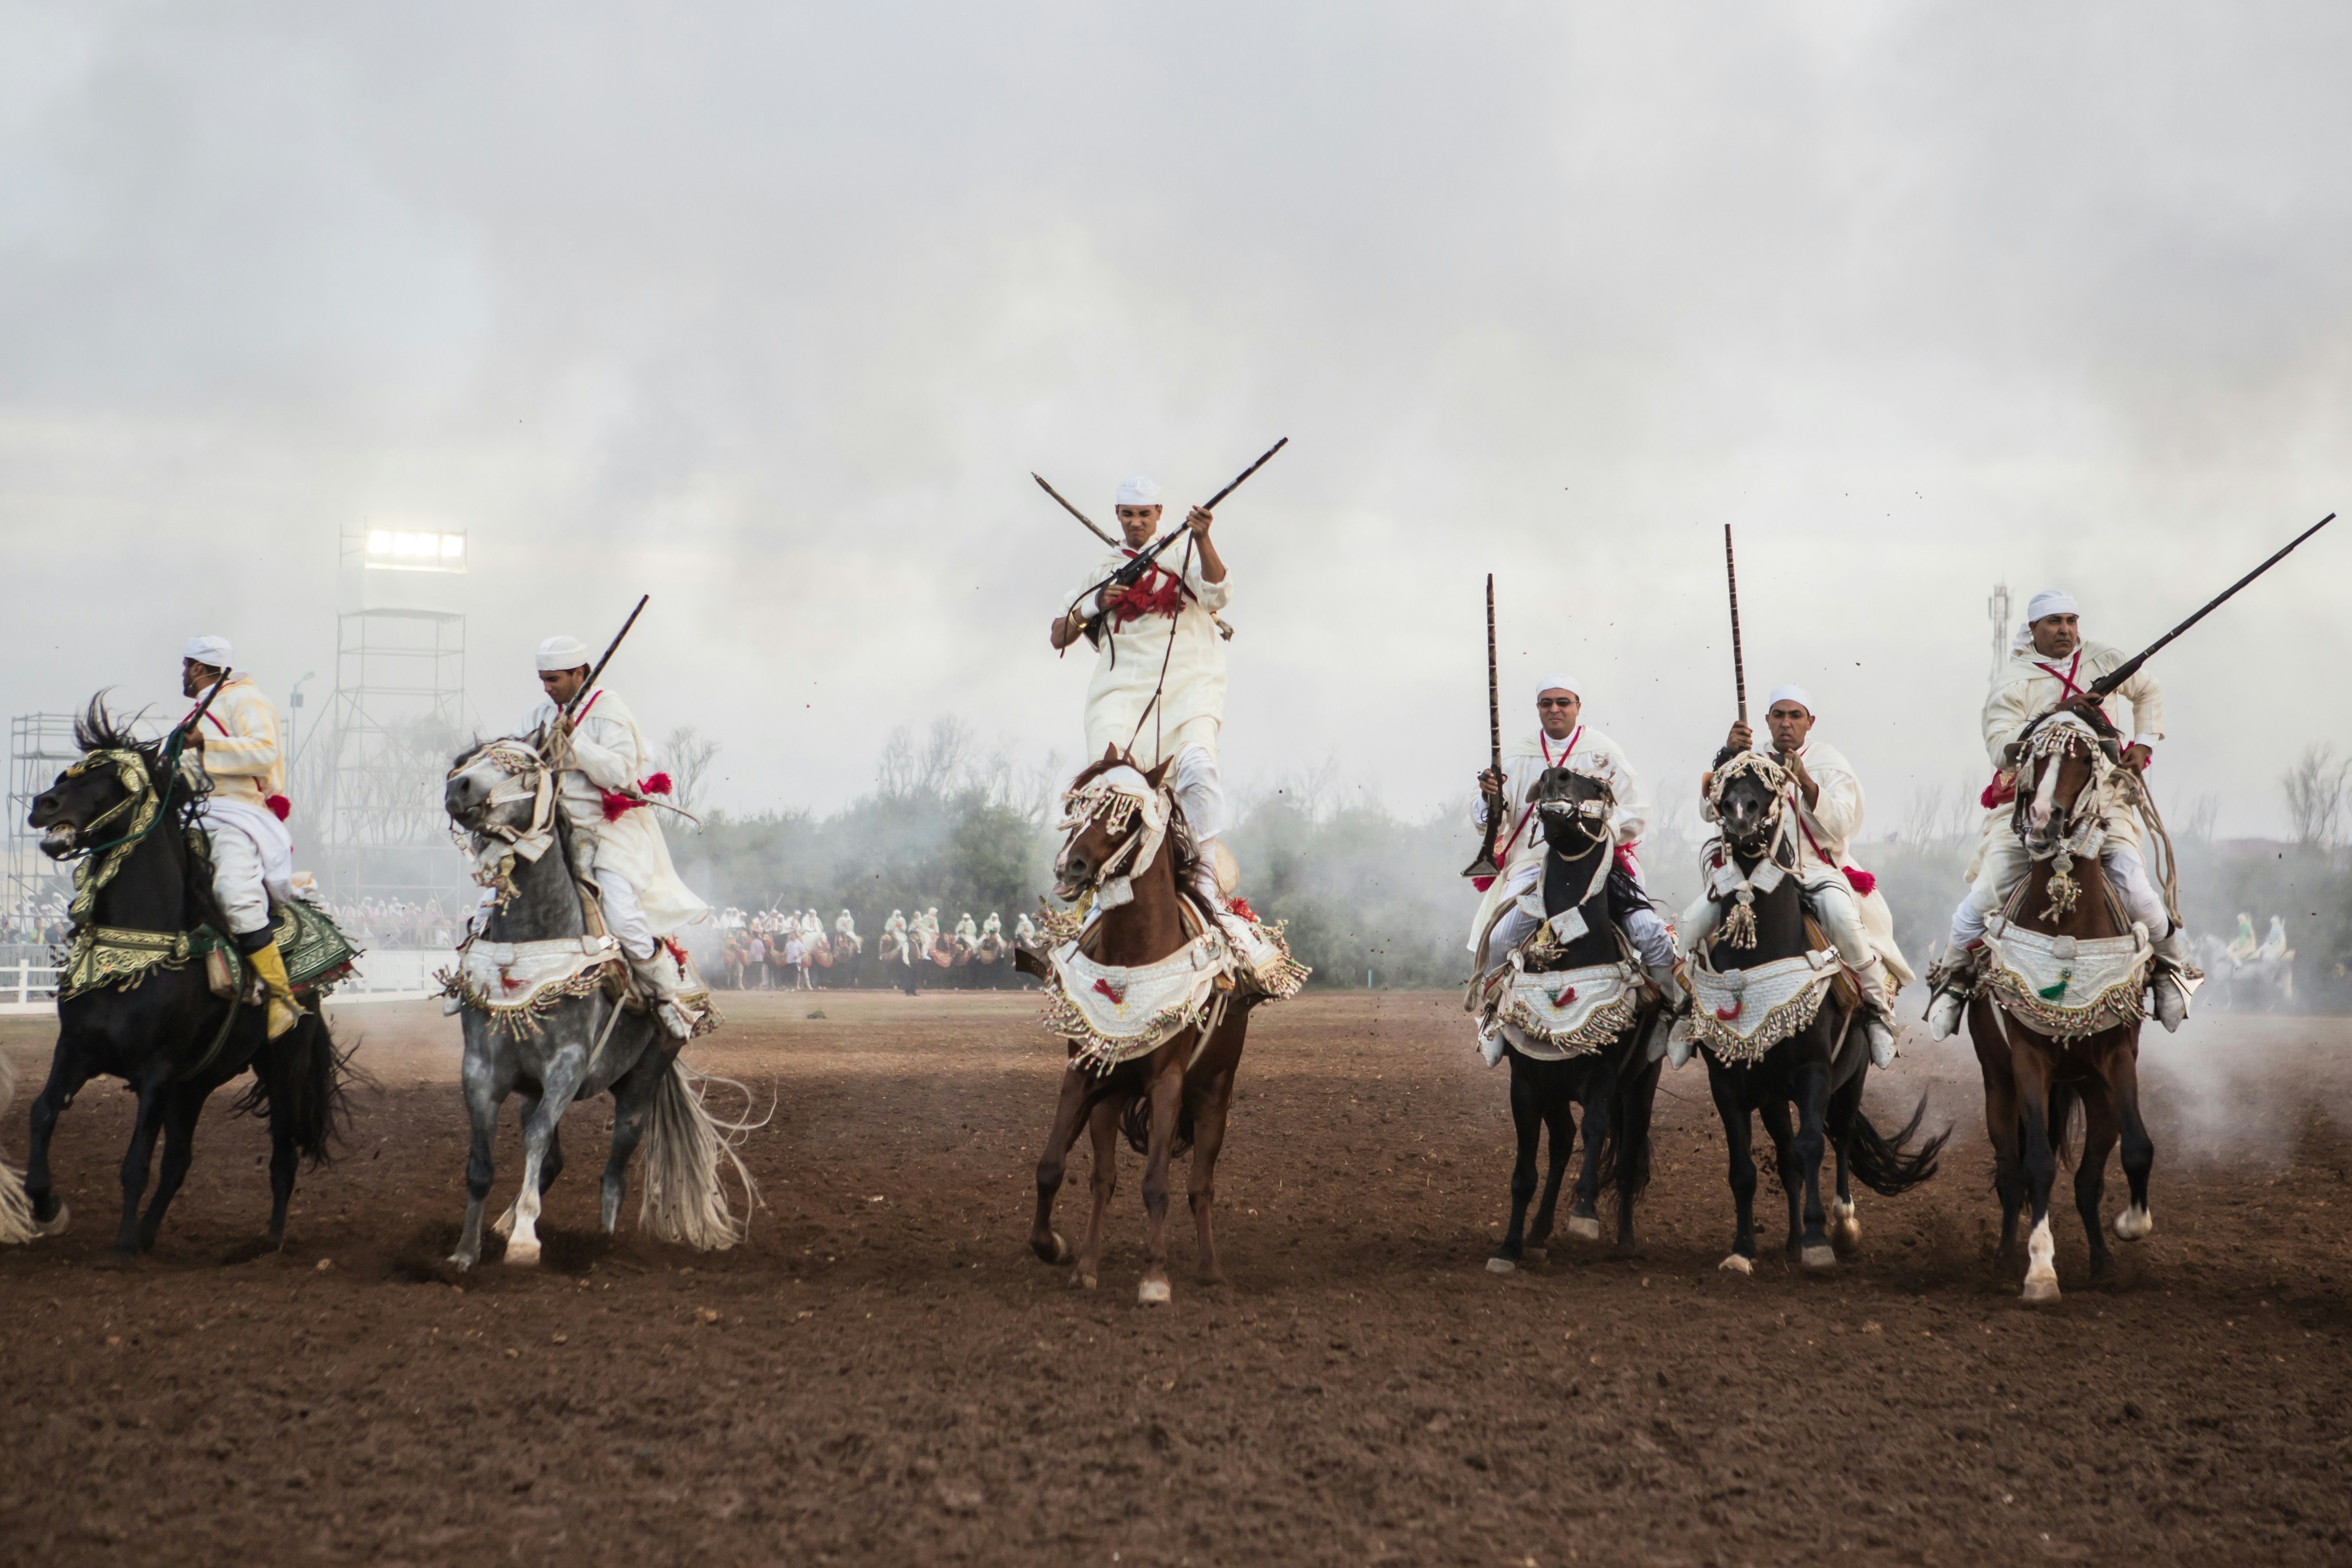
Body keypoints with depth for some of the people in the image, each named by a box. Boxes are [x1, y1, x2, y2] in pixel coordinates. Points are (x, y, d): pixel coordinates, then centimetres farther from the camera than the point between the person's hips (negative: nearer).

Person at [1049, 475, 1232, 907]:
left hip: (1187, 682, -2)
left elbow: (1216, 595, -7)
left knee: (1196, 763, -27)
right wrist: (1094, 605, 0)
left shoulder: (1184, 554, 14)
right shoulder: (1102, 572, 22)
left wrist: (1203, 540, -21)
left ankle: (1205, 876, -26)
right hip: (1122, 686, 2)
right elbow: (1058, 638, 19)